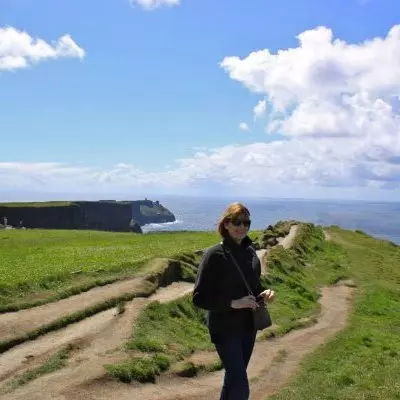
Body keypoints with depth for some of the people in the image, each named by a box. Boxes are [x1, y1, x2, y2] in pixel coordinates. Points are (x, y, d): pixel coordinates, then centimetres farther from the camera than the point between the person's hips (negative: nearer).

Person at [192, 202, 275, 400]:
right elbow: (199, 298, -18)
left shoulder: (250, 252, 2)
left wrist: (264, 293, -5)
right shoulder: (214, 255, -17)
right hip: (225, 328, -7)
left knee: (233, 379, 21)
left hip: (248, 326, 7)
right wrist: (233, 303, -26)